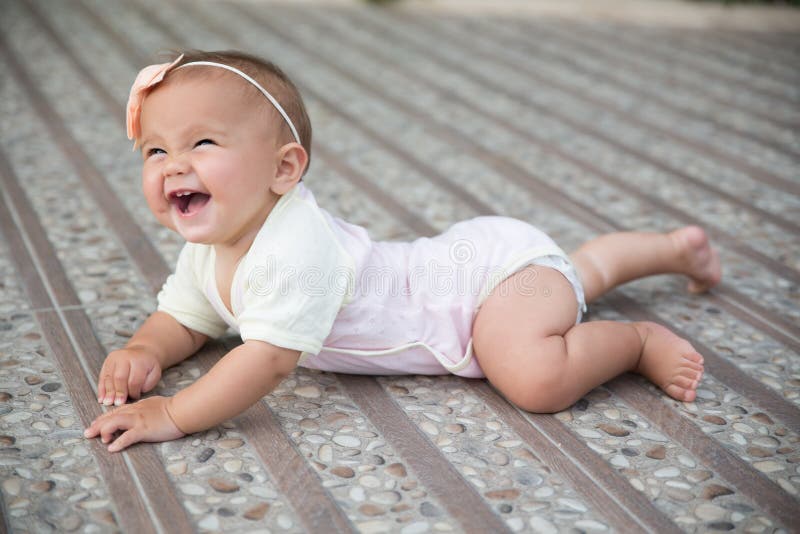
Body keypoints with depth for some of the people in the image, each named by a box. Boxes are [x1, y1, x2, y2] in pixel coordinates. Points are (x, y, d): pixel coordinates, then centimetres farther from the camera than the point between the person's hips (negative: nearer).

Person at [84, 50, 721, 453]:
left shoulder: (293, 249, -35)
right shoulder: (208, 249, -5)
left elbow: (269, 358, -40)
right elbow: (184, 319, 7)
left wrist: (172, 415, -36)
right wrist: (144, 351, -15)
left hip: (493, 263, -9)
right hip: (458, 256, 9)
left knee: (537, 379, -33)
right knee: (577, 273, 31)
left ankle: (640, 340, -5)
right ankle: (676, 246, 52)